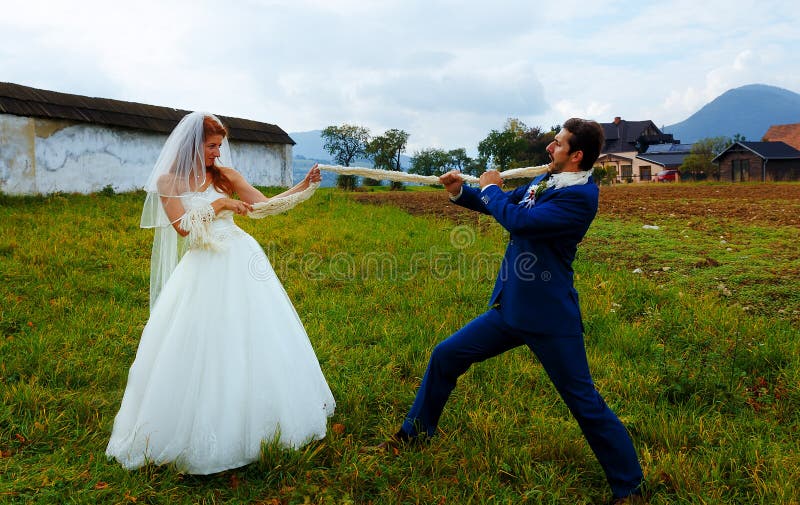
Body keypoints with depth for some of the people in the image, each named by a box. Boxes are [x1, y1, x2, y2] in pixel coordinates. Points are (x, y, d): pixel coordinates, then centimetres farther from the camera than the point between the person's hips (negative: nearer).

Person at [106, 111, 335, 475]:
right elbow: (183, 226, -11)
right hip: (201, 270, -3)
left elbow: (266, 205, 4)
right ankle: (200, 429, 18)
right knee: (200, 346, 1)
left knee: (250, 339, 9)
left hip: (241, 263, 3)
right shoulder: (168, 180, -1)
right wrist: (219, 204, -14)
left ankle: (249, 420, 28)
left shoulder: (224, 174, 5)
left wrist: (303, 186, -5)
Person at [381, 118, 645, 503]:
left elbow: (518, 220, -27)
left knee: (585, 403, 1)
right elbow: (504, 205, 21)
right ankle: (414, 433, 32)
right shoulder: (545, 180, 8)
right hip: (509, 309, 8)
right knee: (444, 357, 12)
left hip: (549, 317, -8)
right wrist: (461, 192, 6)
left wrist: (490, 187, -8)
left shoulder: (581, 195, -18)